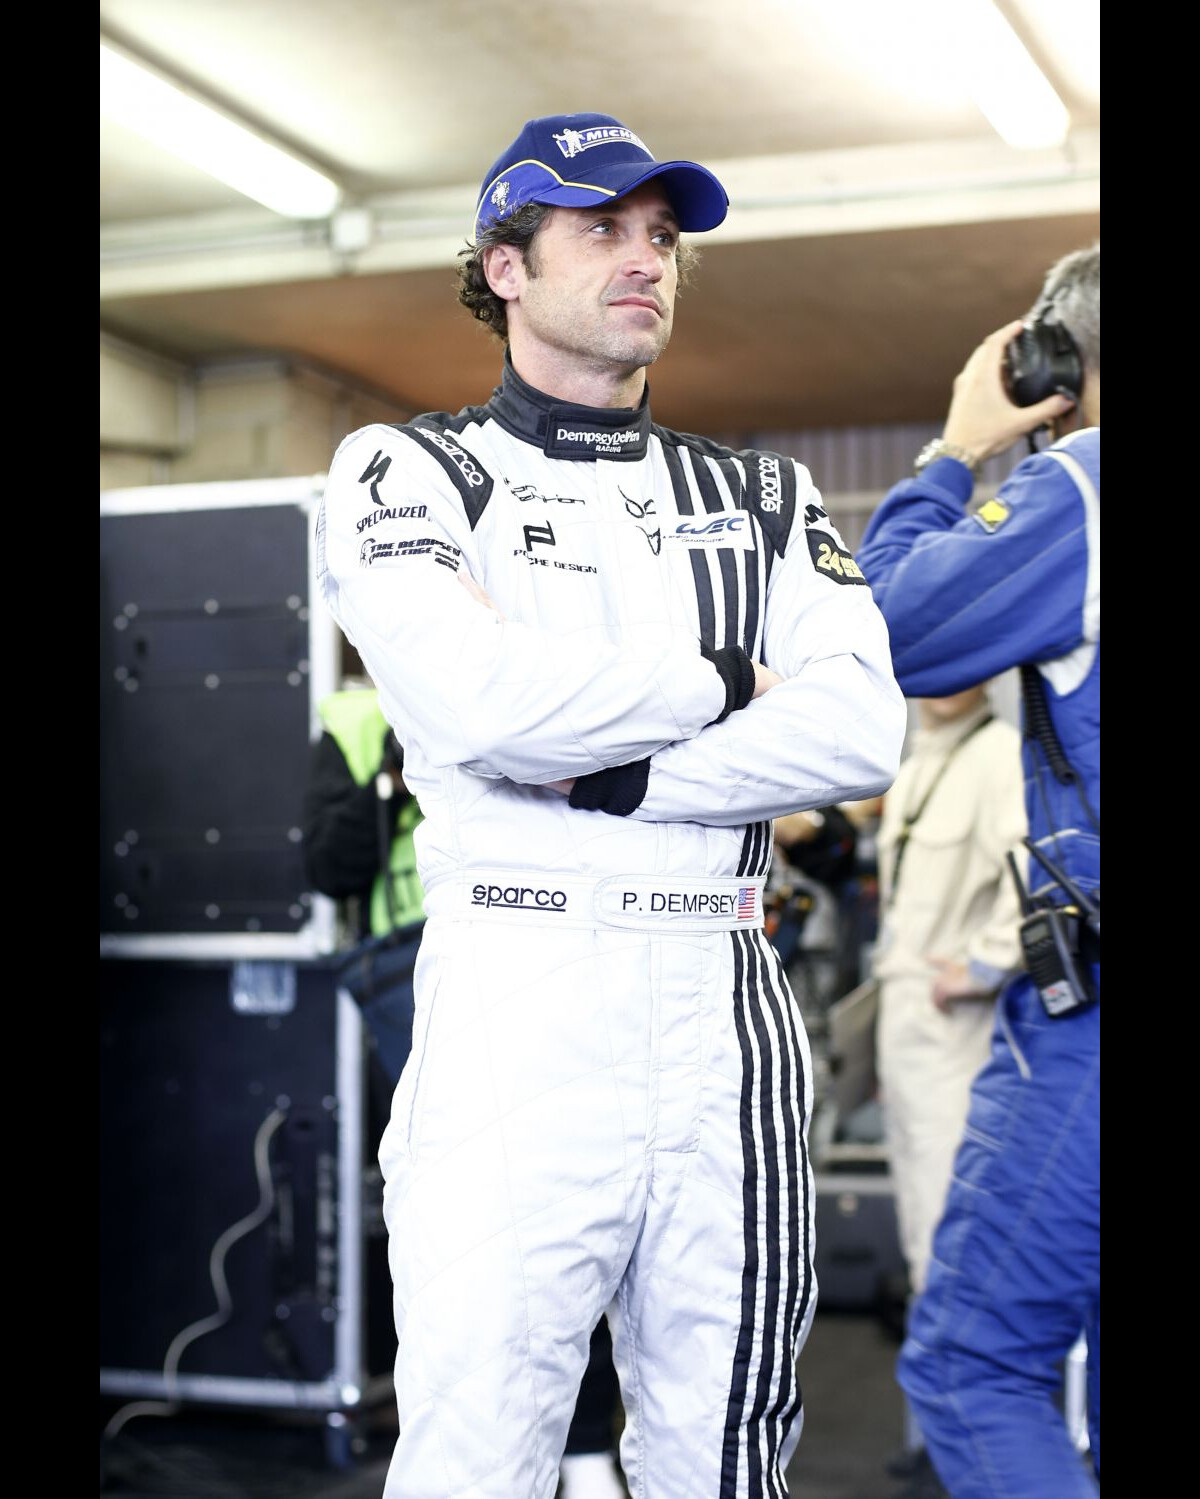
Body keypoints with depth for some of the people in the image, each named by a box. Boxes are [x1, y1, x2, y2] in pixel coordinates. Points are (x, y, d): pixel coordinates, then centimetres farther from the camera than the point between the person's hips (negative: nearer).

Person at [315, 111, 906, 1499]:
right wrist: (725, 682, 0)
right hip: (515, 994, -3)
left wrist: (611, 778, -10)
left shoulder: (765, 498, 17)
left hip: (727, 1005, 4)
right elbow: (480, 705, -13)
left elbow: (861, 733, 0)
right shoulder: (407, 472, 7)